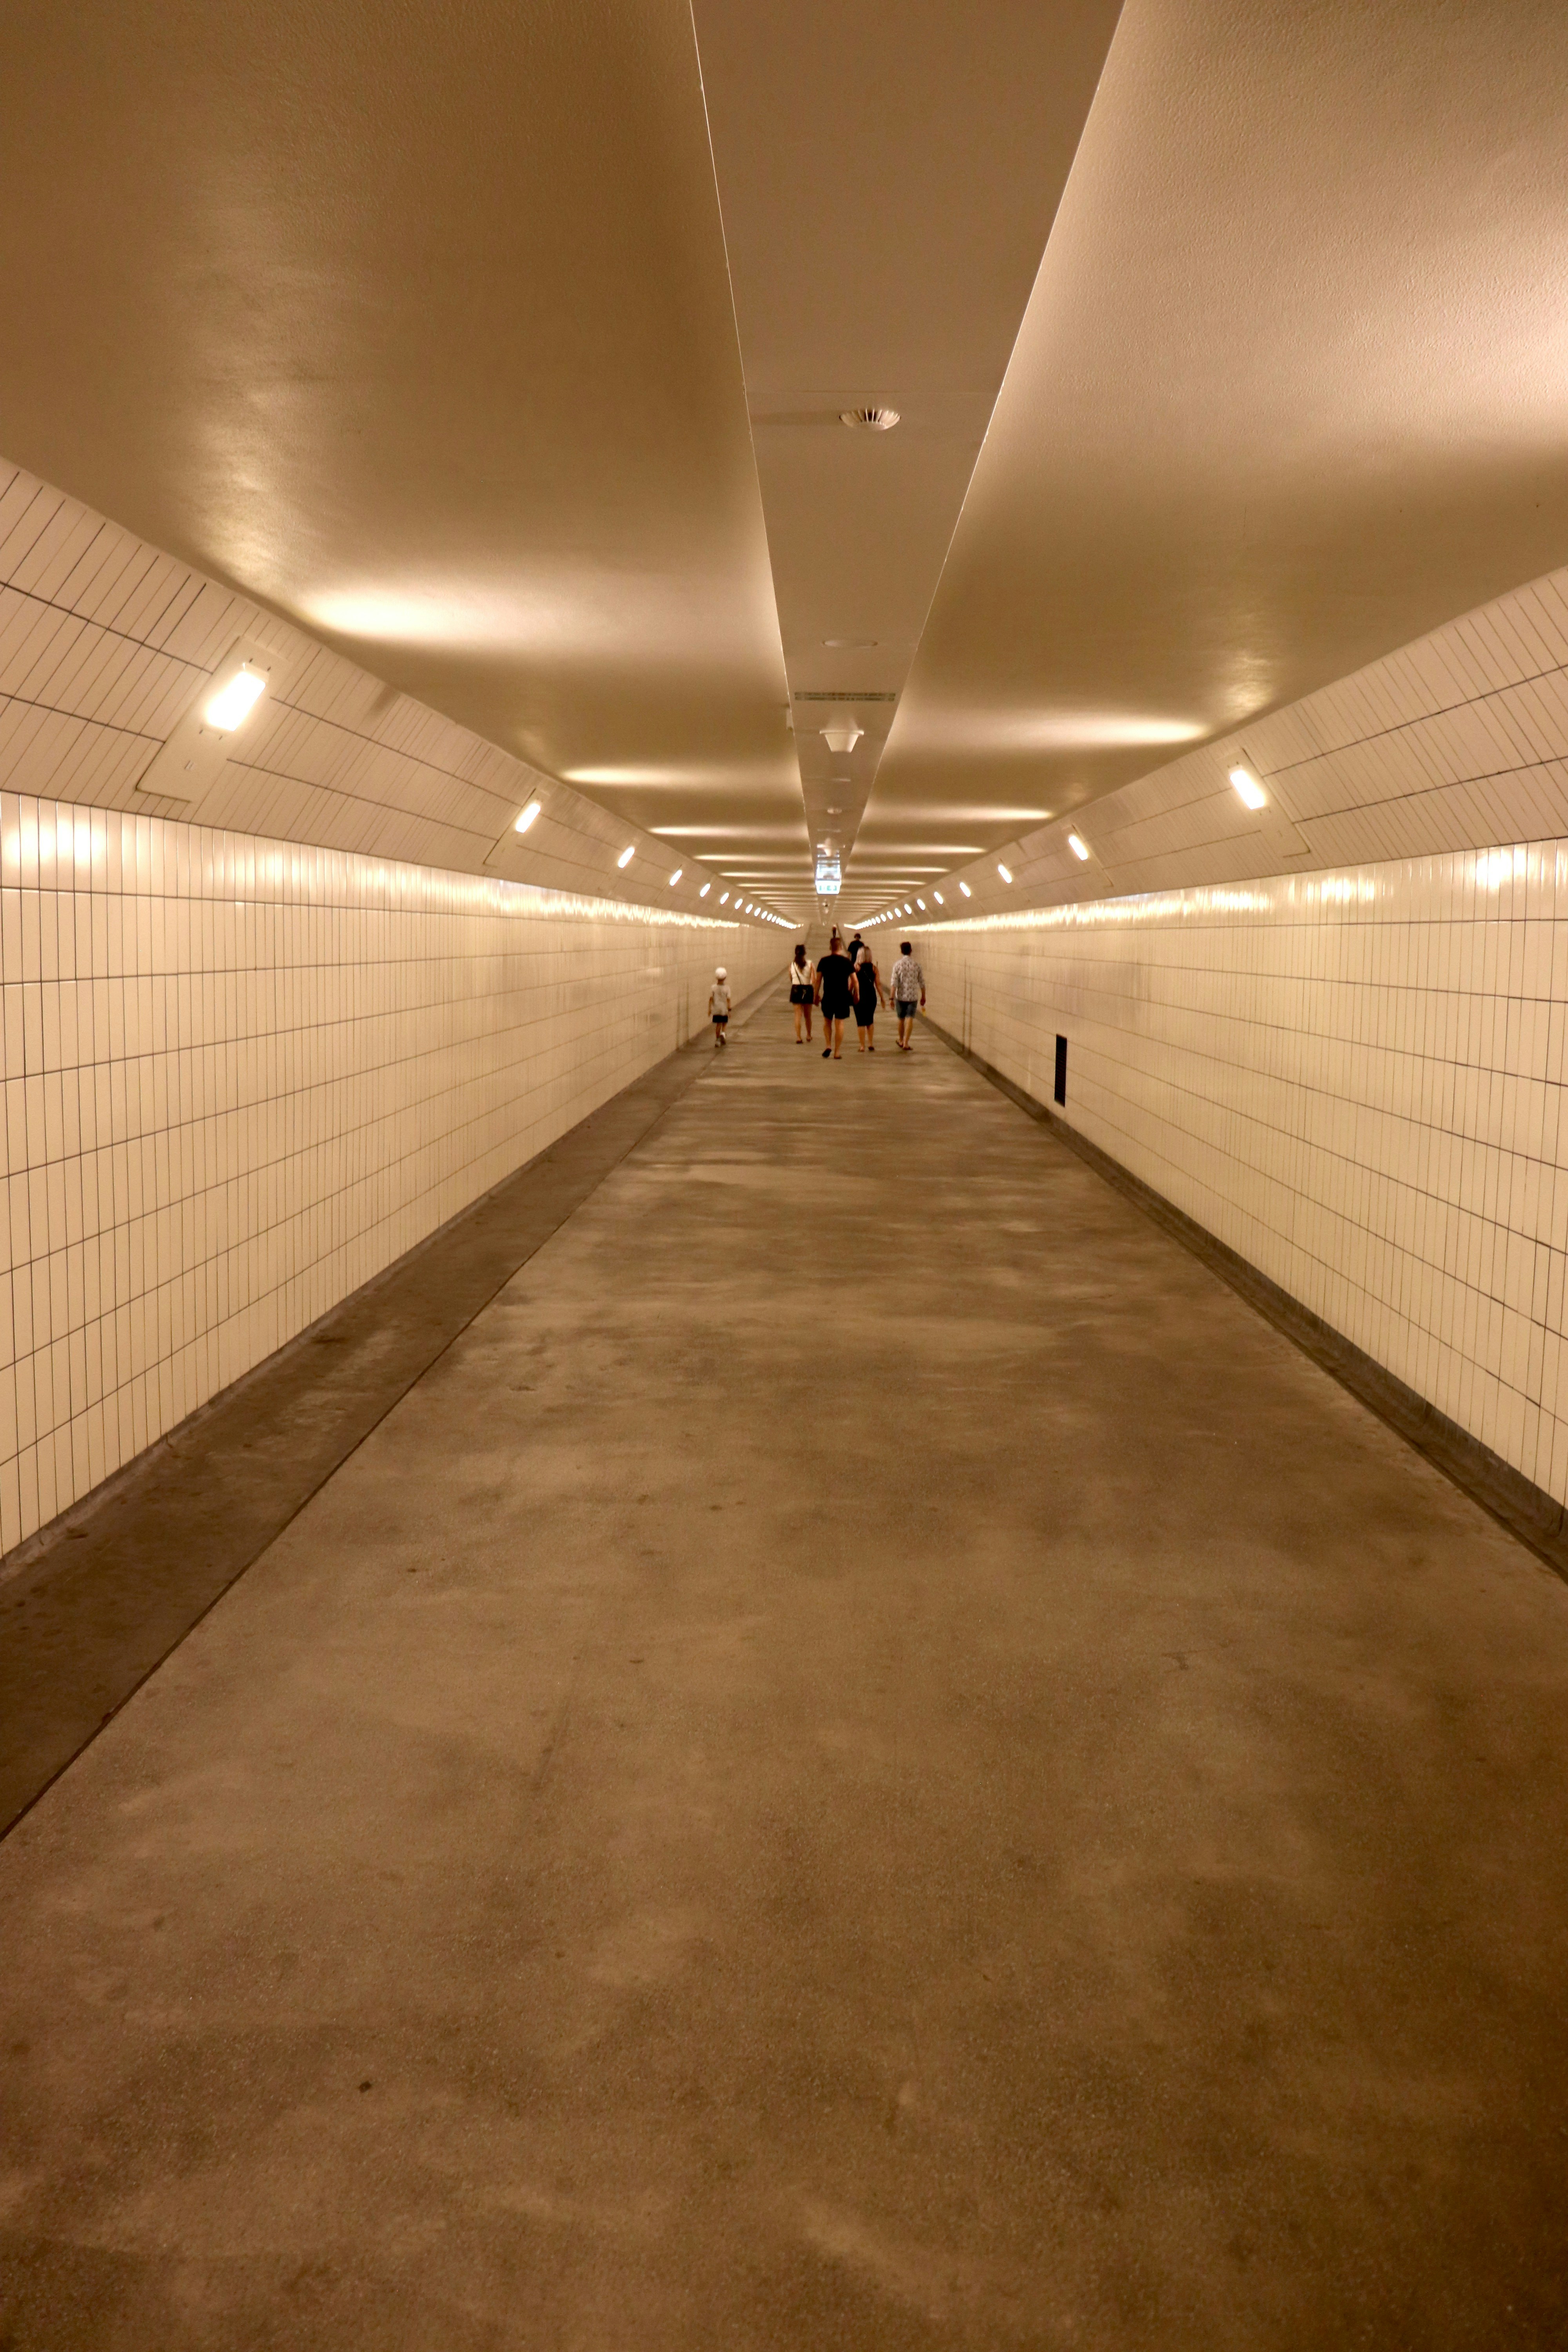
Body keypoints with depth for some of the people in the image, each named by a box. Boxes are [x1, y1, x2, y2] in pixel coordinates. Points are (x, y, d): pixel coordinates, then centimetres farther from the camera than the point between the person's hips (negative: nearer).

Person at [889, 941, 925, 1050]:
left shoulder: (898, 965, -7)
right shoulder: (916, 965, -2)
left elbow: (894, 983, -11)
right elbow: (922, 984, 3)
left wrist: (892, 998, -8)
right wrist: (923, 997, 15)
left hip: (900, 996, 0)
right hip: (913, 997, 0)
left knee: (901, 1019, 16)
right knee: (910, 1019, -2)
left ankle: (901, 1041, 32)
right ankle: (906, 1043, -11)